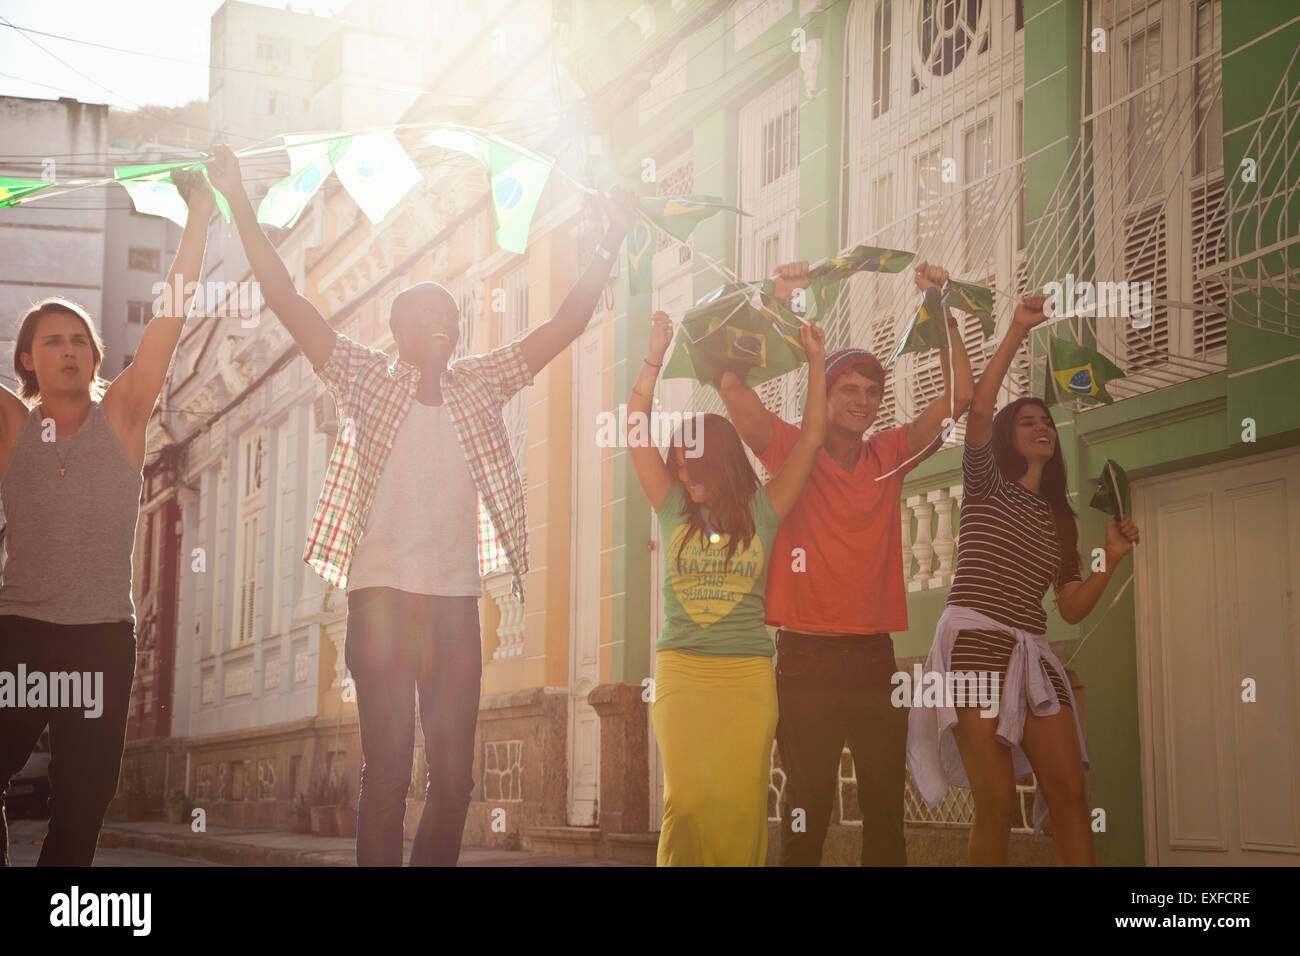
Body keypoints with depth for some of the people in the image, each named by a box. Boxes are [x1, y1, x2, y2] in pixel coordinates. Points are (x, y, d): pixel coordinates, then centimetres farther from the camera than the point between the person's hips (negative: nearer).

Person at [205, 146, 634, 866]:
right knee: (388, 766, -5)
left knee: (455, 773, 4)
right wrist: (239, 203, -9)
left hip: (456, 596, 4)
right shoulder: (367, 380, 5)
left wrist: (612, 242, 3)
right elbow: (286, 300, -2)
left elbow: (567, 323, 11)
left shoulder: (481, 385, 13)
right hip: (382, 590, -3)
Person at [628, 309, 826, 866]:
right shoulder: (674, 508, 9)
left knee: (741, 806, -4)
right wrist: (655, 359, -1)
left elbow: (810, 441, 4)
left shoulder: (762, 511, 7)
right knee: (689, 803, -10)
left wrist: (816, 363, 2)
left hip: (748, 676, 0)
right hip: (682, 672, 0)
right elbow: (636, 431, 4)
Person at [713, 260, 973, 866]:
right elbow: (731, 385, -9)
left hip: (873, 655, 3)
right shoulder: (792, 451, 3)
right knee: (808, 804, -3)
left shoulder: (888, 458, 11)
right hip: (807, 655, -3)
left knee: (885, 804, 3)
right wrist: (778, 304, -11)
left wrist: (943, 309, 1)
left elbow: (958, 395, 7)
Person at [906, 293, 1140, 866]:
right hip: (976, 641, -5)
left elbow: (1072, 609, 16)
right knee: (998, 804, -11)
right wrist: (1018, 330, -10)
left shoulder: (1059, 520, 22)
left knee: (1071, 792, -6)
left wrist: (1112, 559, 2)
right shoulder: (985, 485, 8)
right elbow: (978, 407, -10)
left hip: (1033, 655, 5)